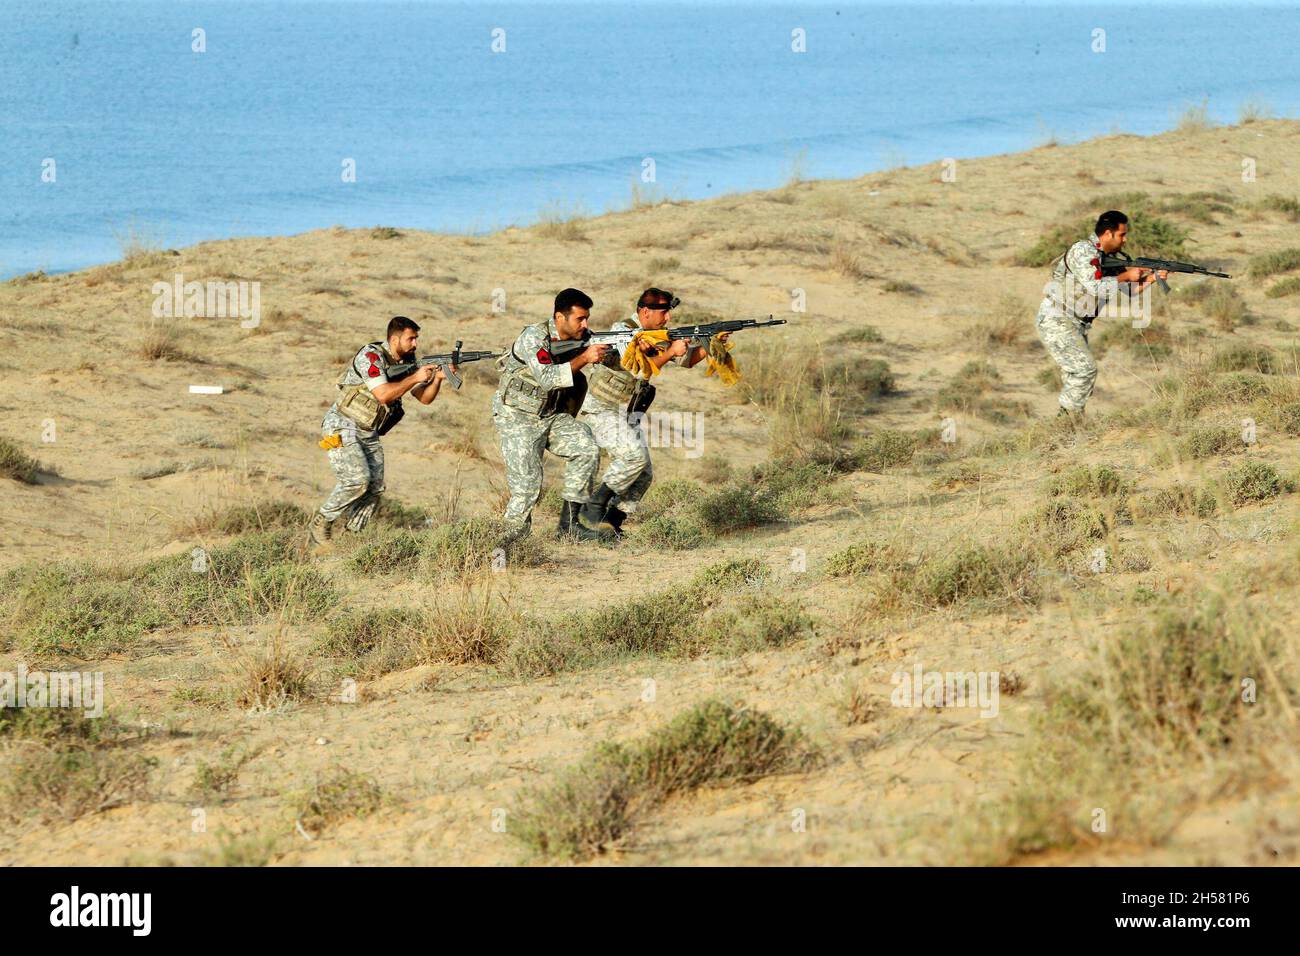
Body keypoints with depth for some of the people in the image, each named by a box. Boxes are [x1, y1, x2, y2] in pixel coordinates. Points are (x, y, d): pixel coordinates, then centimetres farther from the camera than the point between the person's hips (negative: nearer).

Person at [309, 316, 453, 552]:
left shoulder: (407, 362, 6)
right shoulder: (371, 356, -19)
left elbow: (424, 398, 6)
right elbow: (383, 394, -29)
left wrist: (437, 379, -13)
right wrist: (415, 377, -24)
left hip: (369, 433, 8)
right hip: (342, 428, -8)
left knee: (375, 488, -4)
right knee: (357, 479, -22)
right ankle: (322, 522, -6)